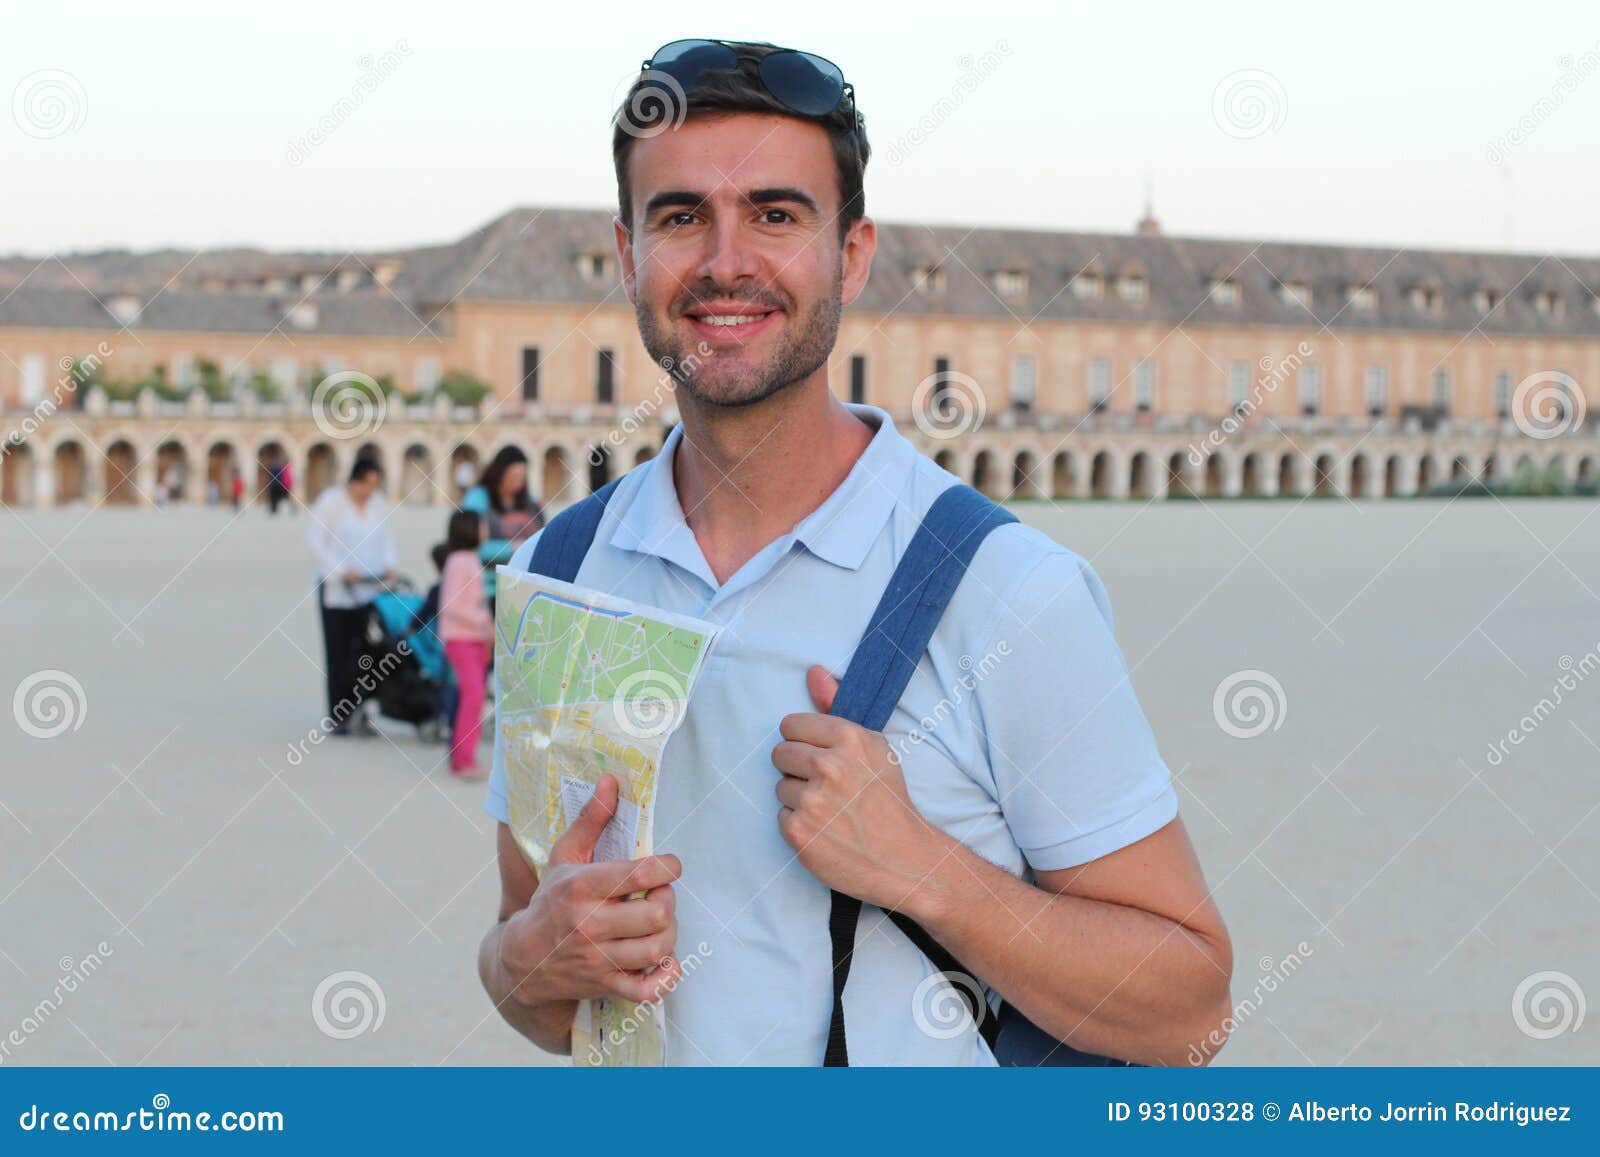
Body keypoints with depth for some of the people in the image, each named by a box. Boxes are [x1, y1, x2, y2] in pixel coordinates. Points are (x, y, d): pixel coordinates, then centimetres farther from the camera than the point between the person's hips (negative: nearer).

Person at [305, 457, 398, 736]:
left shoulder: (378, 503, 8)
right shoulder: (330, 501, -7)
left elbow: (386, 538, 16)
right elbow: (315, 541, -9)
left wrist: (391, 566, -2)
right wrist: (342, 572, -17)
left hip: (370, 589, 4)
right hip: (336, 589, -4)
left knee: (364, 653, -1)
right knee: (338, 653, -1)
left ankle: (357, 713, 5)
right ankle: (338, 717, 4)